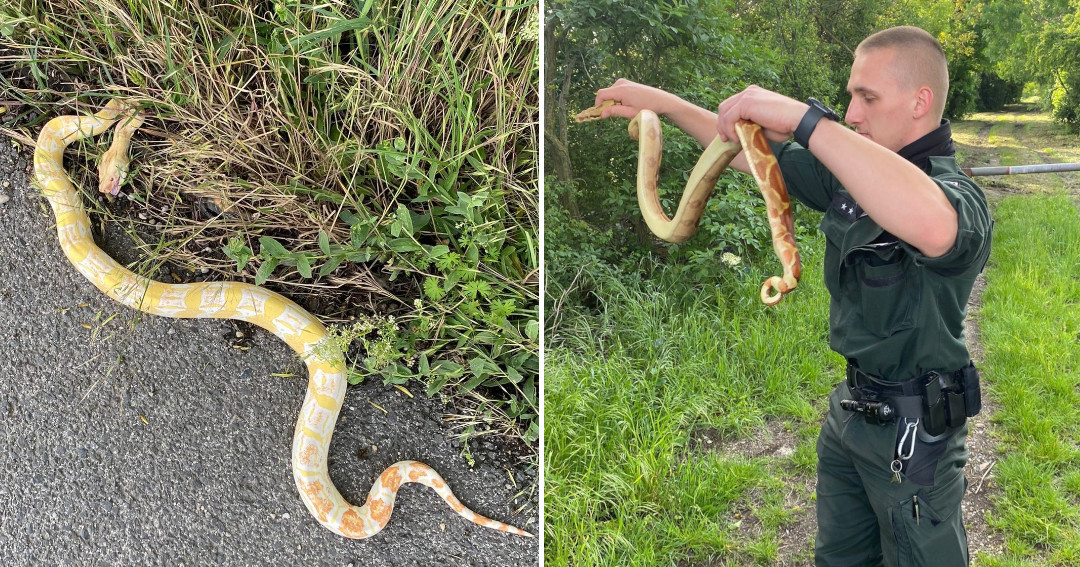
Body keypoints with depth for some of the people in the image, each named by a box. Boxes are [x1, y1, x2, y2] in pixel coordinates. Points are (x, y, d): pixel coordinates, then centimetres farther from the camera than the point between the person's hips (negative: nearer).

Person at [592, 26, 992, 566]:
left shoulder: (956, 191, -24)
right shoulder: (853, 172, 2)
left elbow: (933, 228, -50)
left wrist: (802, 117, -47)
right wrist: (661, 100, 5)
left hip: (913, 427, -8)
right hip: (852, 404, 8)